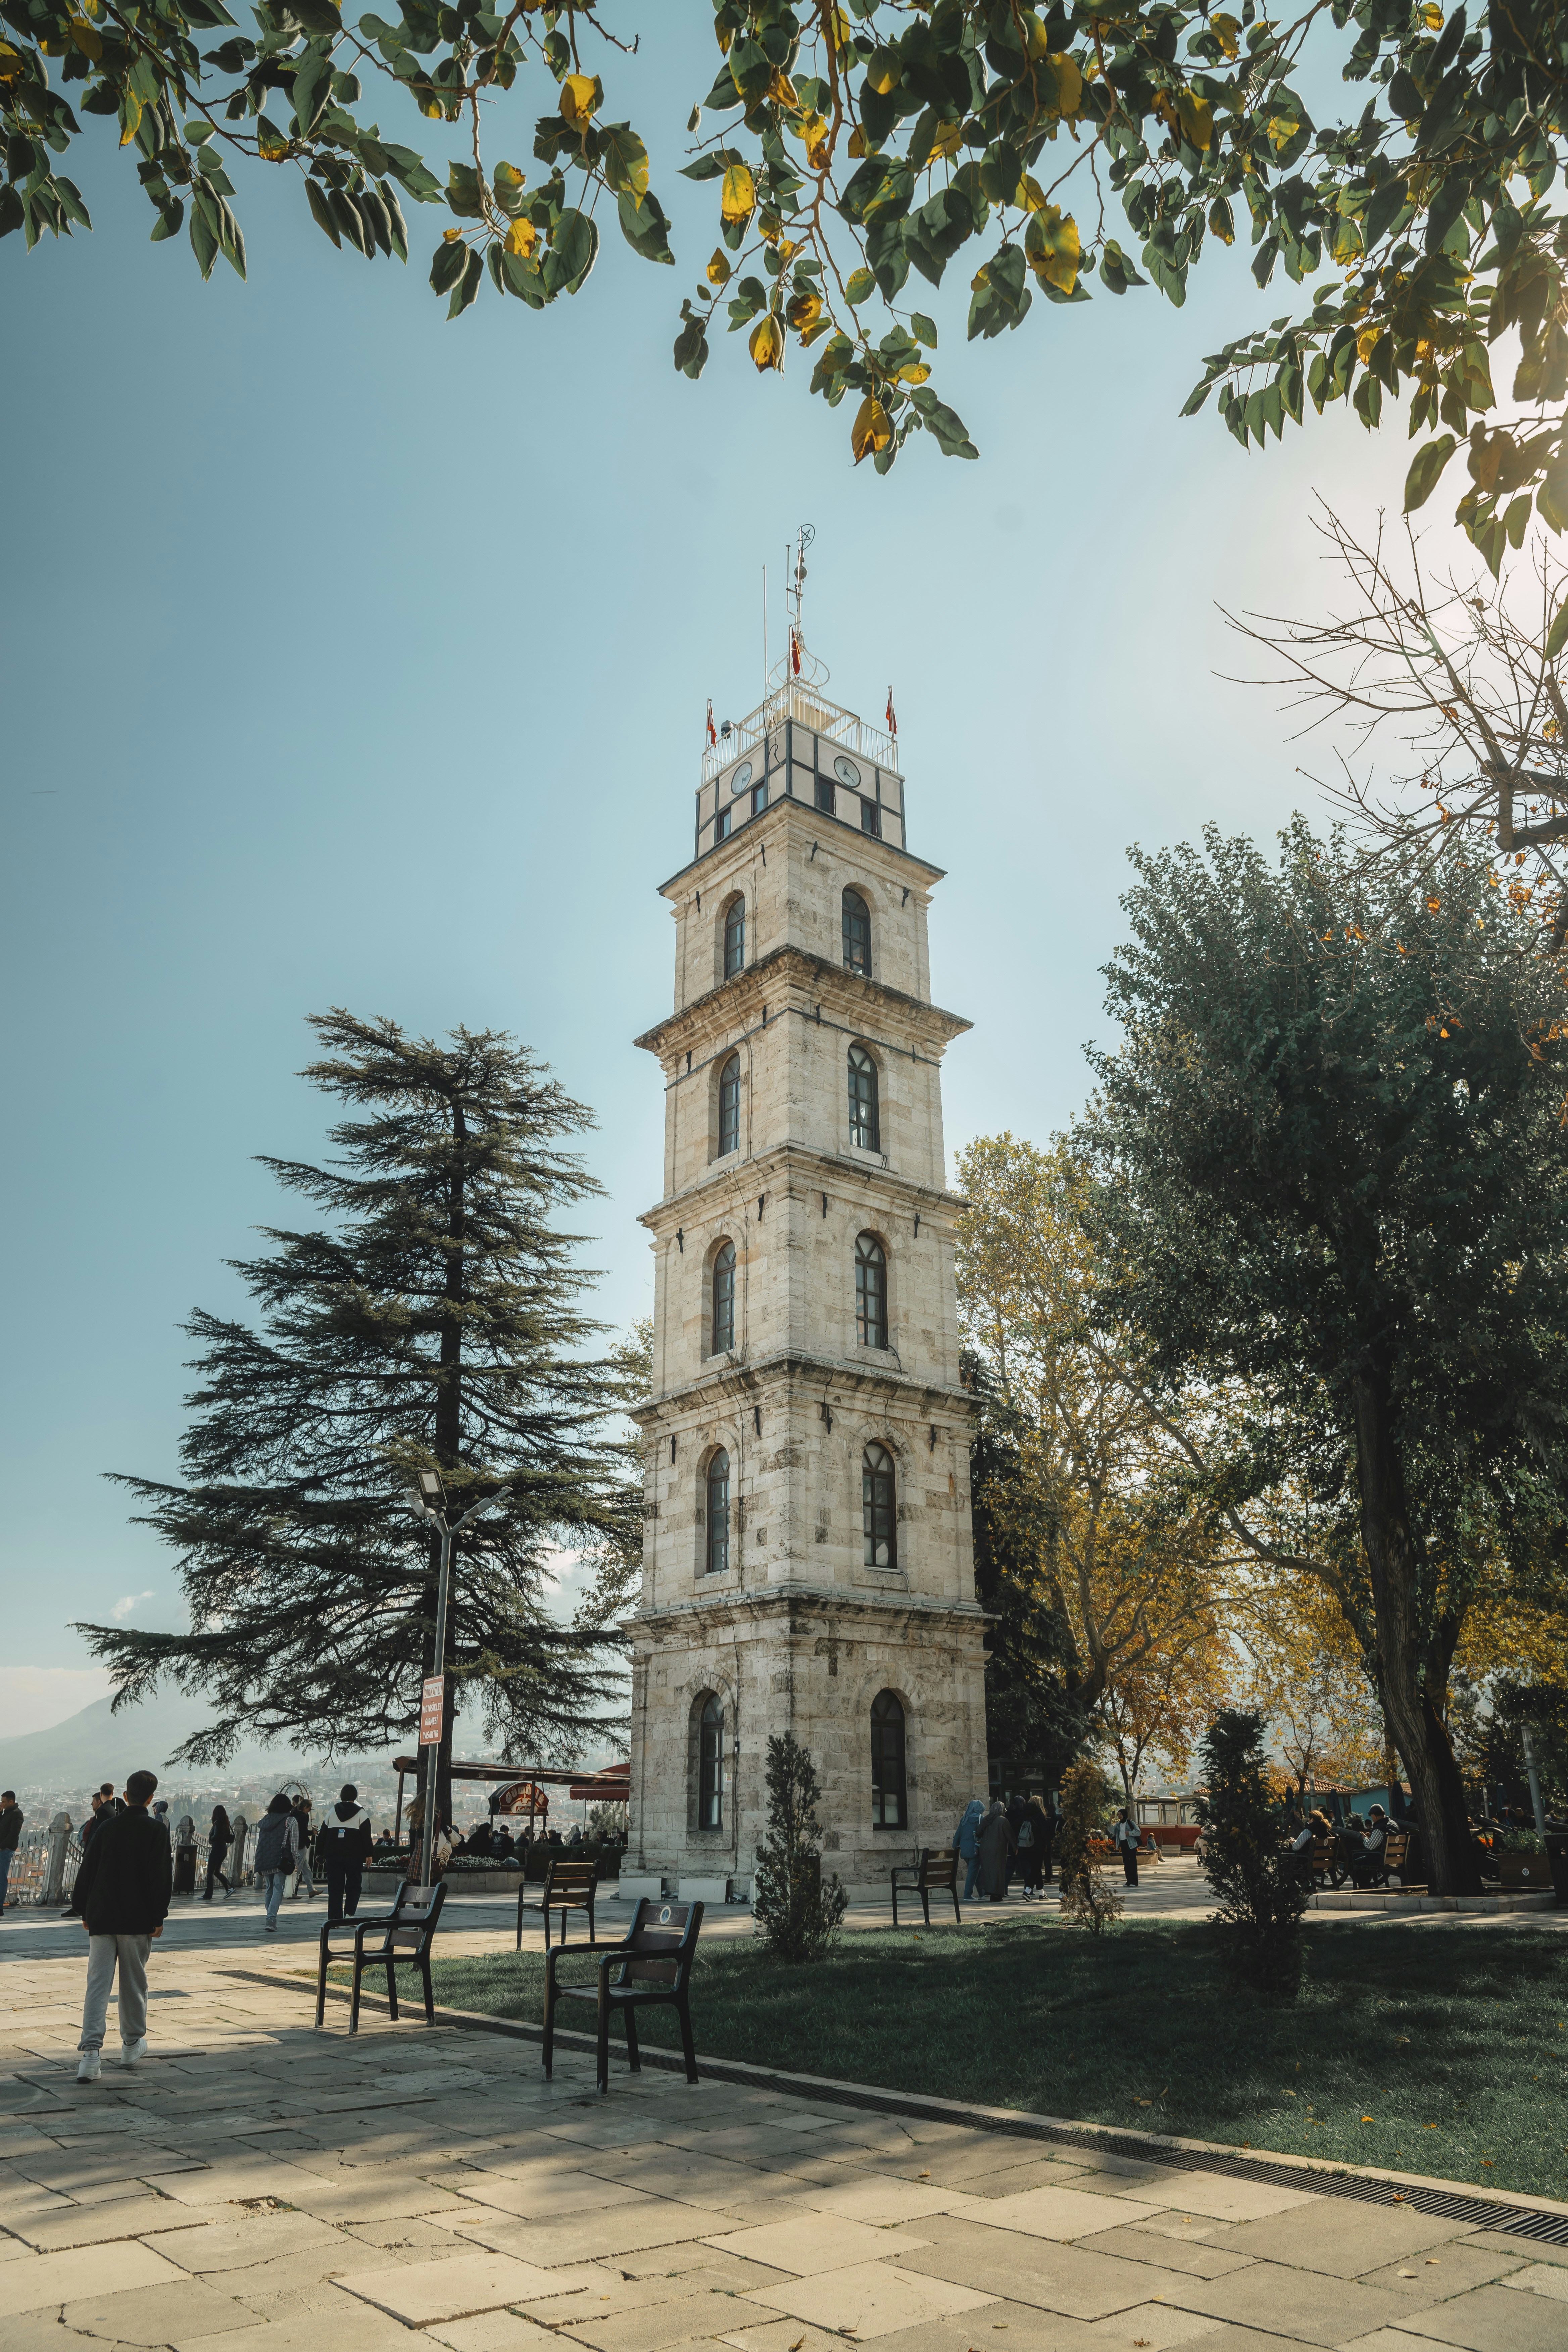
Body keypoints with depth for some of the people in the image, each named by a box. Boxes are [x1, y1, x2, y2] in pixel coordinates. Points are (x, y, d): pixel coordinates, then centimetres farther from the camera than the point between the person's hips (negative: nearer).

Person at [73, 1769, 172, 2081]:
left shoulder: (108, 1826, 5)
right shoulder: (156, 1831, -5)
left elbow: (86, 1872, 8)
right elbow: (162, 1877, -9)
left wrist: (85, 1912, 18)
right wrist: (159, 1917, -1)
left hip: (101, 1919, 2)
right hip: (138, 1920, -2)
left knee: (97, 1983, -1)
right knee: (134, 1982, 13)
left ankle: (90, 2052, -15)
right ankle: (132, 2044, 26)